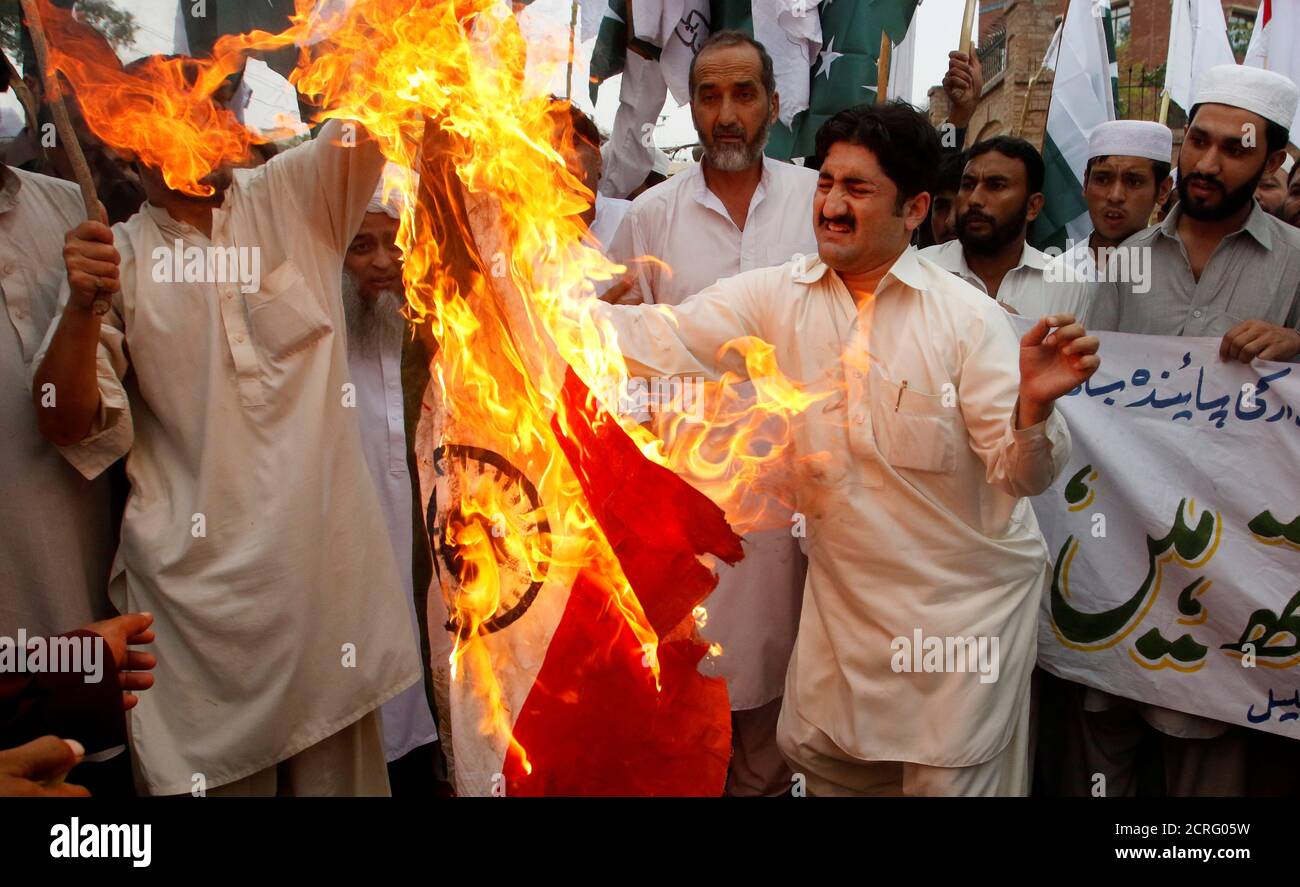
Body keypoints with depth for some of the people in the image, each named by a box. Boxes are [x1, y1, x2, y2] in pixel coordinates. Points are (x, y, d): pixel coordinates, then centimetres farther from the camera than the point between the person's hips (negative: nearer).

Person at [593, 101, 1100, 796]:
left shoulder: (968, 317, -15)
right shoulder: (777, 298, -6)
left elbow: (1019, 474, -16)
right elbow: (657, 341, -14)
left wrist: (1034, 406, -38)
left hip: (968, 601, -3)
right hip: (844, 590, 4)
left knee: (950, 782, 8)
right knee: (813, 751, 18)